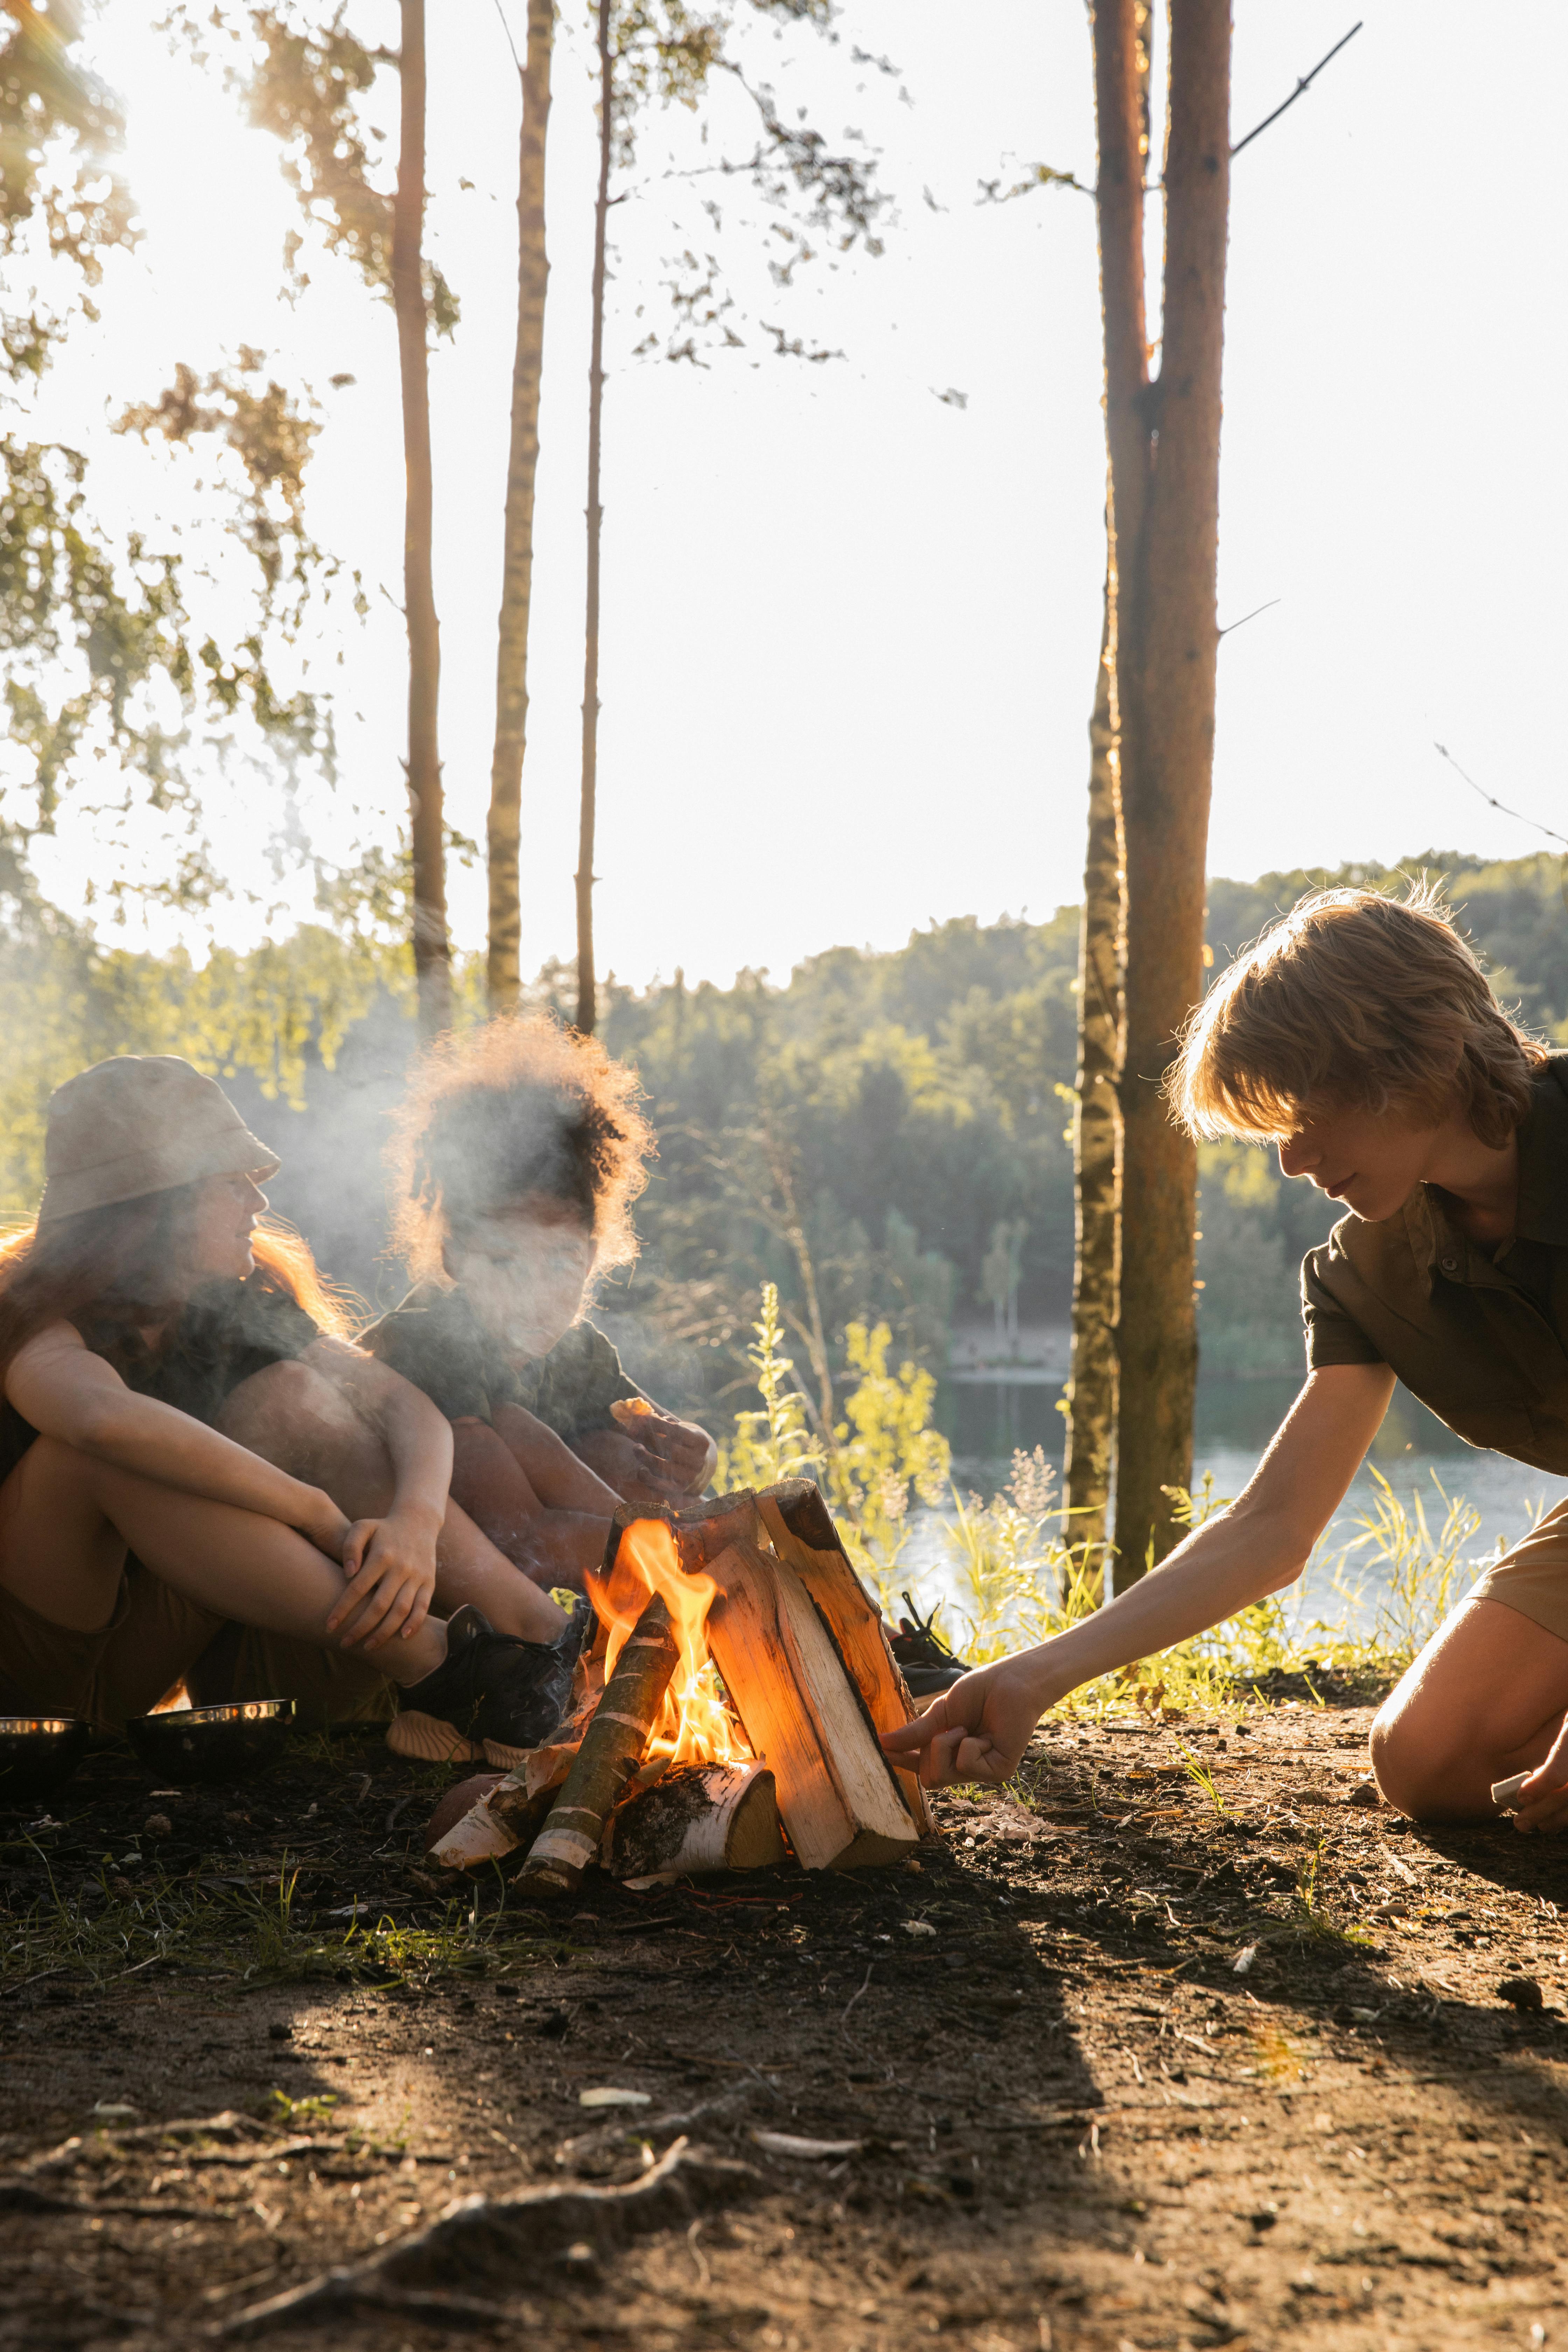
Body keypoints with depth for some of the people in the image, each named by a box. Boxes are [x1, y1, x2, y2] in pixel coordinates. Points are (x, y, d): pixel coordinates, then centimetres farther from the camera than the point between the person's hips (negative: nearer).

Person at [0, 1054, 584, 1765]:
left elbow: (404, 1405, -11)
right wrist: (323, 1516, -40)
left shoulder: (234, 1301, 0)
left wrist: (414, 1520, -34)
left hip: (178, 1627, 6)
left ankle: (536, 1631, -28)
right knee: (111, 1453, -33)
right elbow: (107, 1420, -45)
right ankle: (424, 1661, -35)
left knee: (287, 1394, -16)